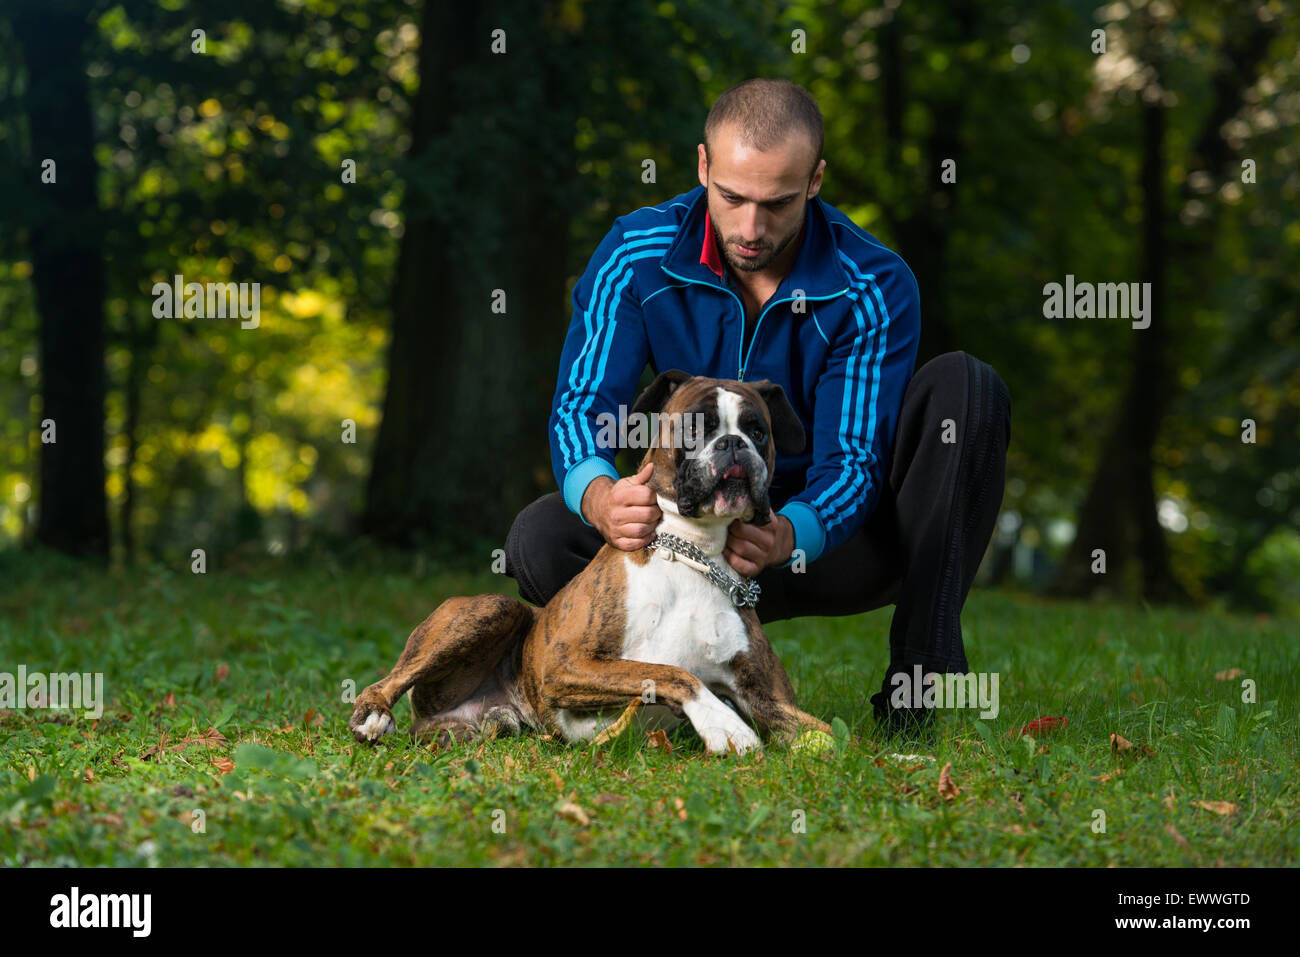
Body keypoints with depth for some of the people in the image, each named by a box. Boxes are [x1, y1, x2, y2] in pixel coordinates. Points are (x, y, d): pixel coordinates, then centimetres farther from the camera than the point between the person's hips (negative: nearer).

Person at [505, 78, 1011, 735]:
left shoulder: (873, 287, -18)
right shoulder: (637, 255, -12)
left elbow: (854, 461, -20)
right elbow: (581, 405, -16)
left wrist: (786, 538, -44)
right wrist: (600, 497, -41)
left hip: (827, 540, 0)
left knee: (964, 387, -25)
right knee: (540, 540, -27)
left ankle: (918, 679, -27)